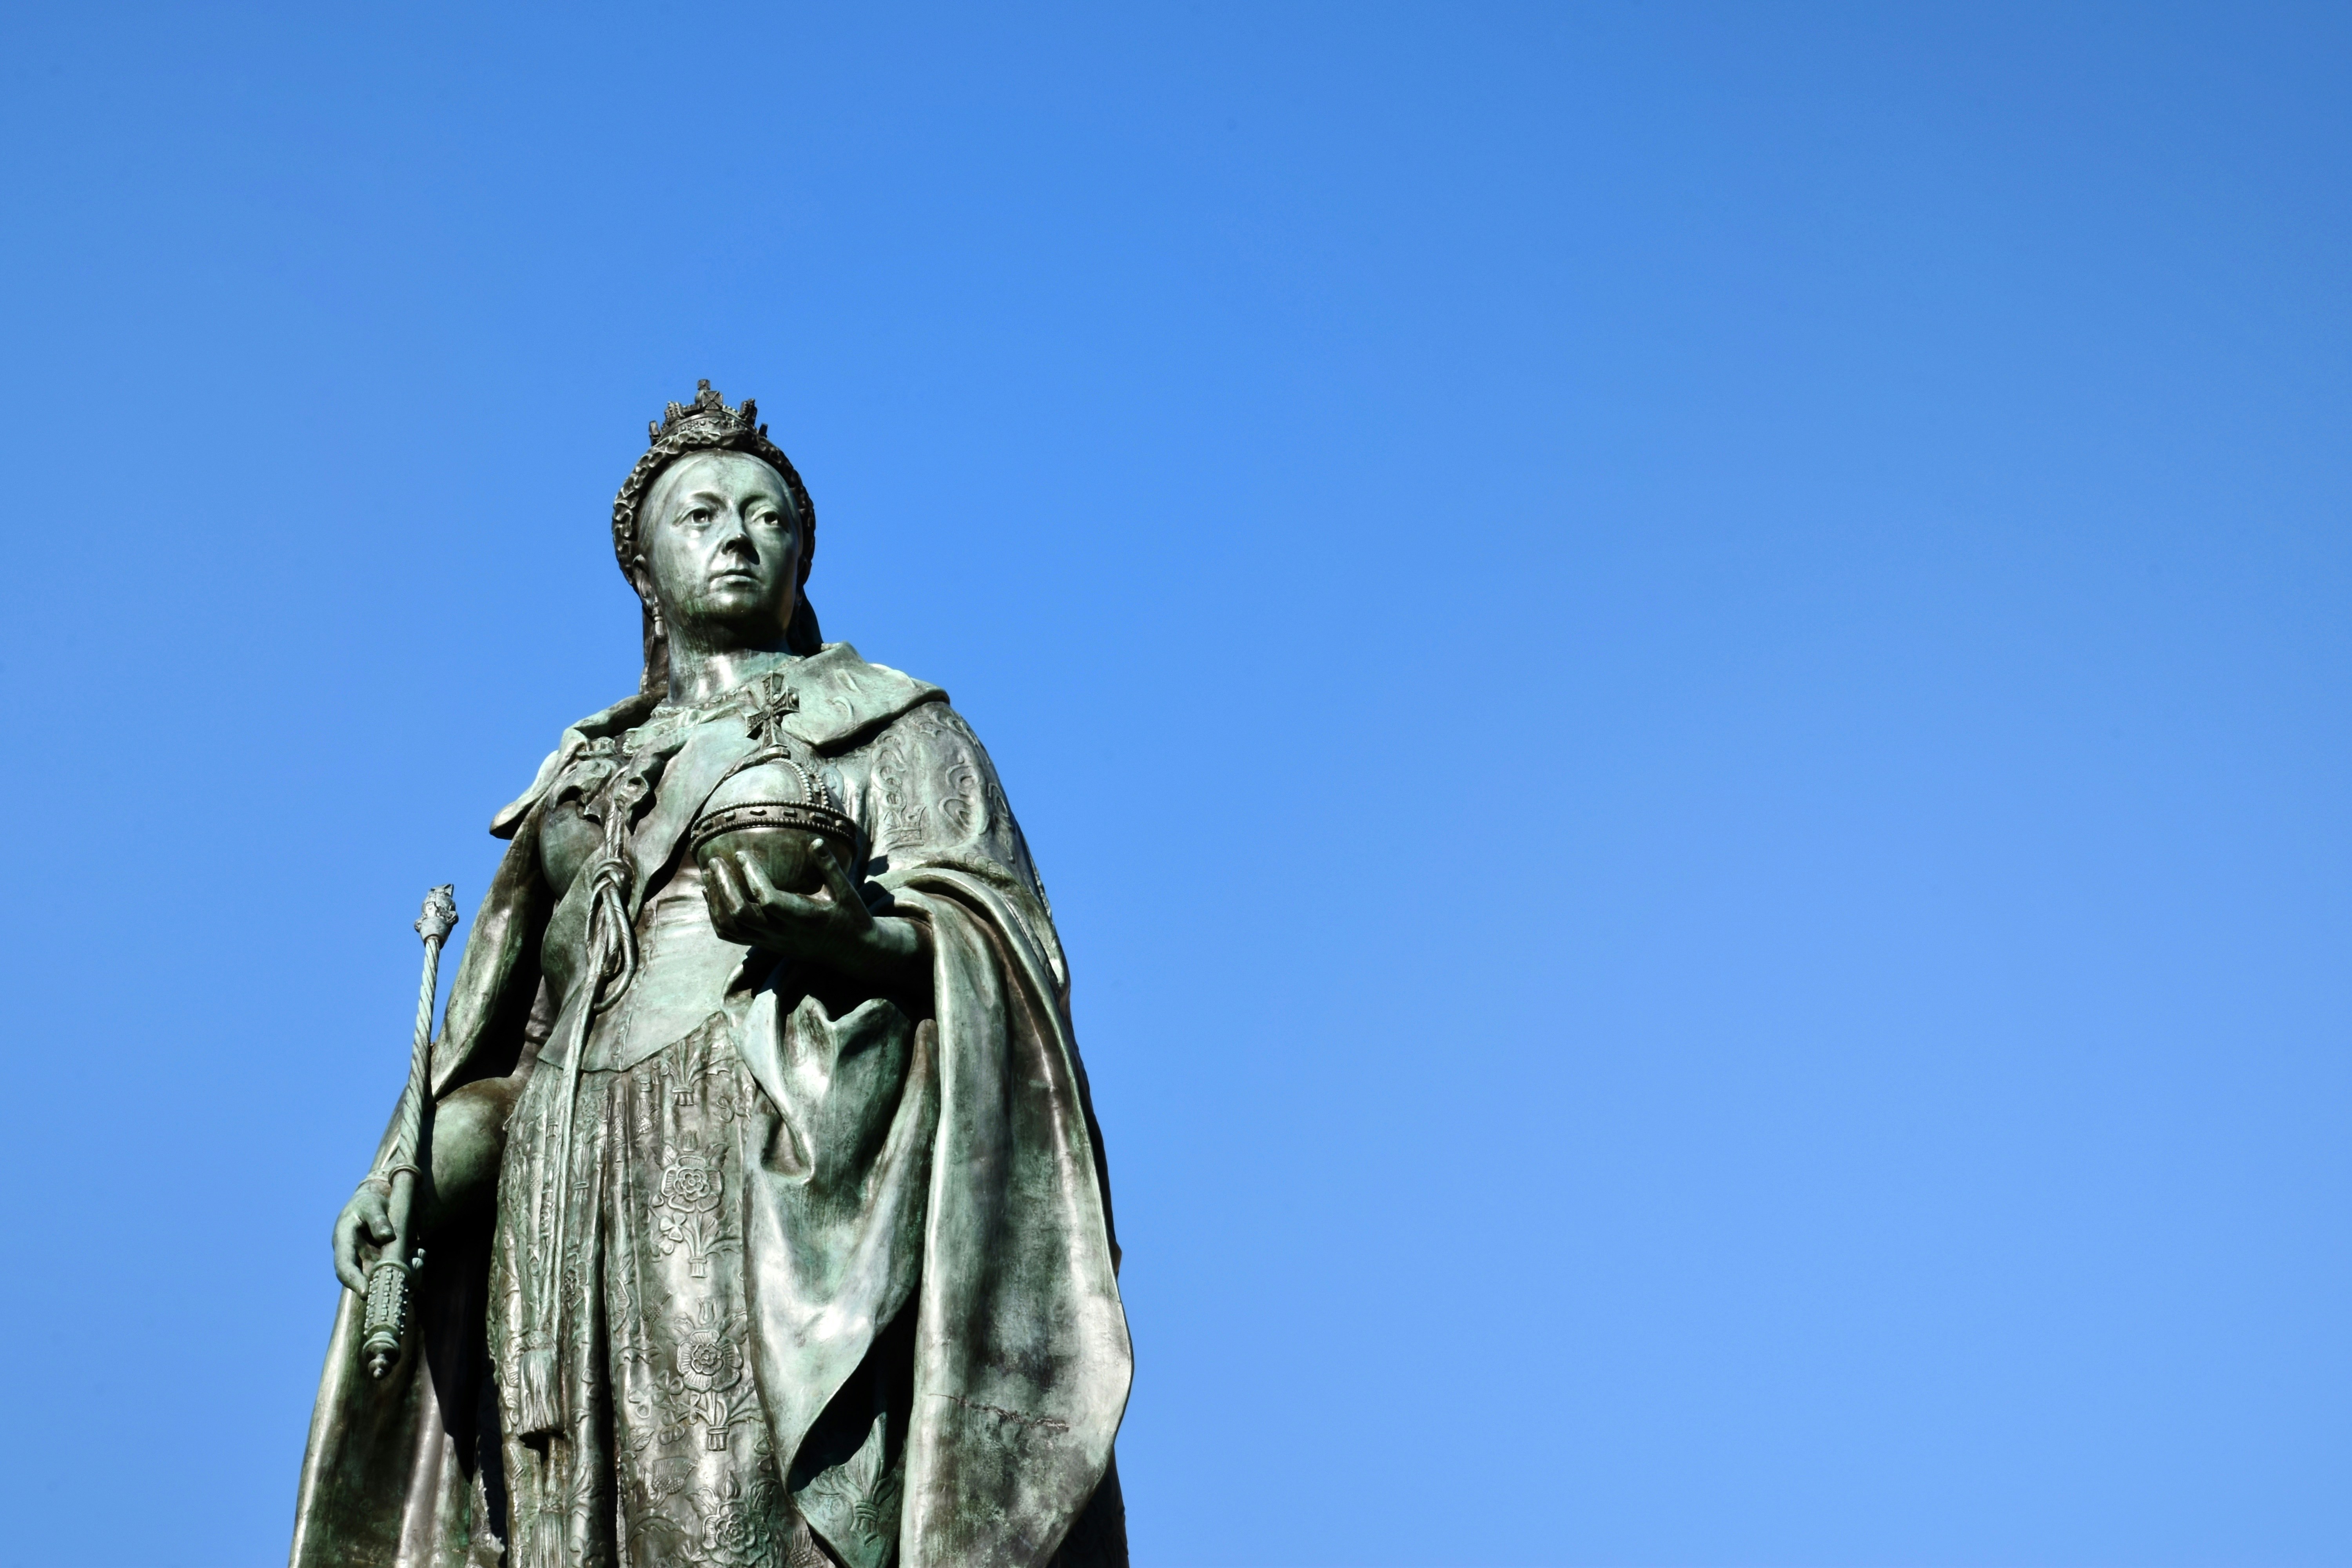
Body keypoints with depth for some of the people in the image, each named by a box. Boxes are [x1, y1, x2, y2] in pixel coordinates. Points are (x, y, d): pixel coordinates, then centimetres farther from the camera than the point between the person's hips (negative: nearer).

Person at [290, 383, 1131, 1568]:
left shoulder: (891, 728, 17)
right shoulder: (583, 783, 28)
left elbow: (986, 947, 3)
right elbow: (512, 1056, 21)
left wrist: (827, 929, -17)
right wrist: (410, 1179, 2)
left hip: (785, 1172, -4)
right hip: (593, 1215, 4)